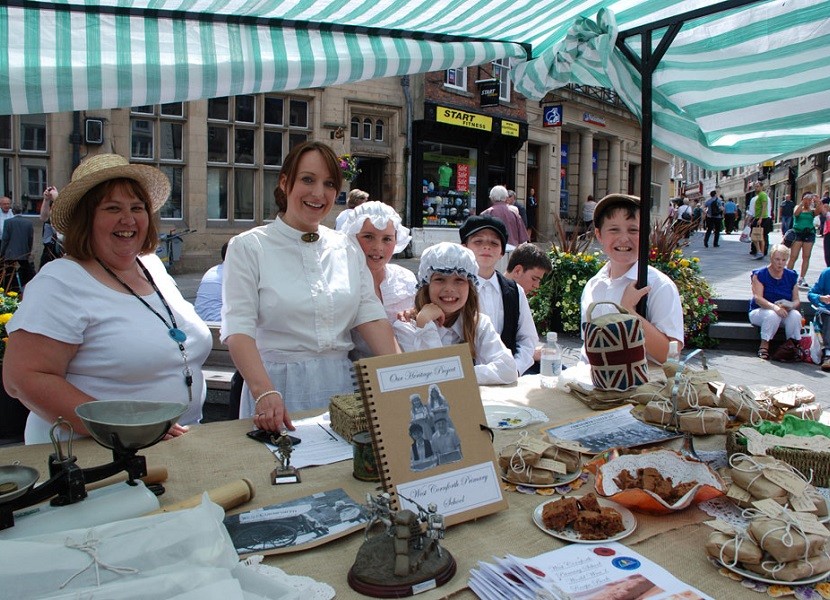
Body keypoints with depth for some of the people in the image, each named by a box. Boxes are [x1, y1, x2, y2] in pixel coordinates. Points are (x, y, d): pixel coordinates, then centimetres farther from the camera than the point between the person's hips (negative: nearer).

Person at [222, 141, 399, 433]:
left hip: (340, 384, 4)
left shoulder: (347, 249, 8)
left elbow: (372, 316, 1)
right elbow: (238, 329, -13)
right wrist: (265, 392, -29)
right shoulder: (248, 247, -5)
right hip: (279, 384, -4)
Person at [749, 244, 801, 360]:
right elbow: (757, 298, -18)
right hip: (759, 311, -3)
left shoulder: (791, 276, 7)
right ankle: (764, 346, -25)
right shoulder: (760, 274, -5)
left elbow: (797, 300, 2)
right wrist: (774, 307, -36)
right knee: (773, 315, -37)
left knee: (796, 315, -29)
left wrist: (790, 306, -24)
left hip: (784, 312, 3)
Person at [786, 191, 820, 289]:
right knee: (793, 257, -8)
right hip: (797, 233, -2)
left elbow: (819, 210, -10)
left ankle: (801, 278, 5)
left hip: (809, 234, 2)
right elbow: (796, 213, -13)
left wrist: (817, 201, -17)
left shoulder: (812, 211, 12)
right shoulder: (798, 208, 10)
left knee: (806, 257, -1)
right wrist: (803, 202, -15)